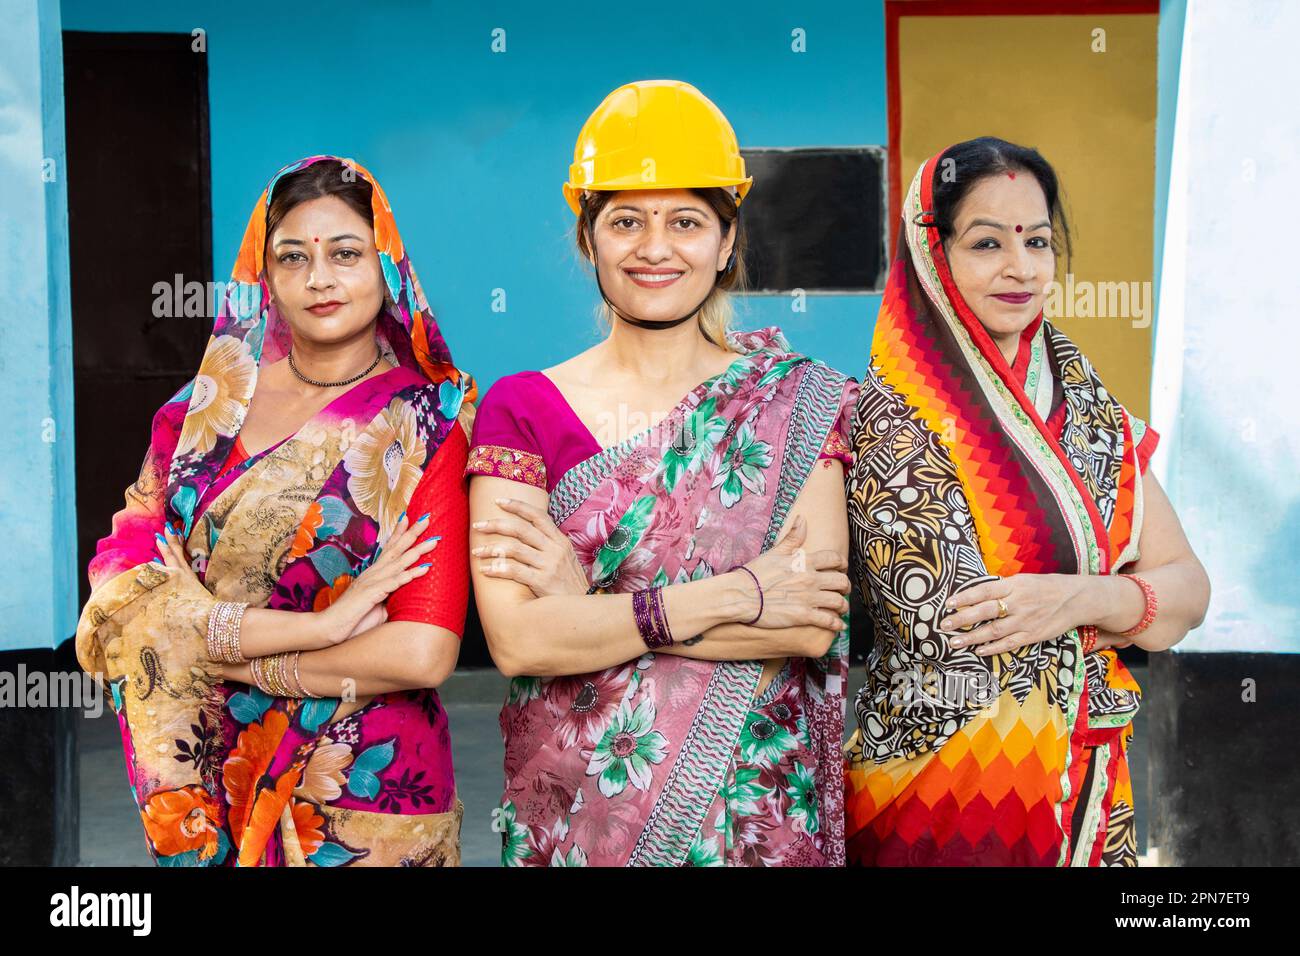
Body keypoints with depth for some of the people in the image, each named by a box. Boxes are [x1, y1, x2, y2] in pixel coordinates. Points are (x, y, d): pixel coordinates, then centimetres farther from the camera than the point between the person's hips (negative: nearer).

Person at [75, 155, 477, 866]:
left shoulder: (427, 425, -10)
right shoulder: (201, 413, 1)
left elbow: (423, 654, -20)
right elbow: (118, 608, -10)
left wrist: (210, 647, -12)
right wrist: (323, 623, -21)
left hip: (365, 799, -3)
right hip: (208, 784, 3)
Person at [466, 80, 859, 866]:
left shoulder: (799, 402, -2)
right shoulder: (522, 408, -3)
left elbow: (814, 626, -13)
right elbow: (516, 639, -14)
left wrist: (589, 603, -17)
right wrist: (738, 595, -17)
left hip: (756, 815, 0)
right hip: (571, 814, 0)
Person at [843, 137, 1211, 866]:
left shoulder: (1083, 400, 4)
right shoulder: (887, 421, -13)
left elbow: (1188, 588, 2)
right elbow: (944, 635, -18)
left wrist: (1080, 599, -16)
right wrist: (1126, 609, -10)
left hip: (1085, 796, 6)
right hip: (937, 806, -5)